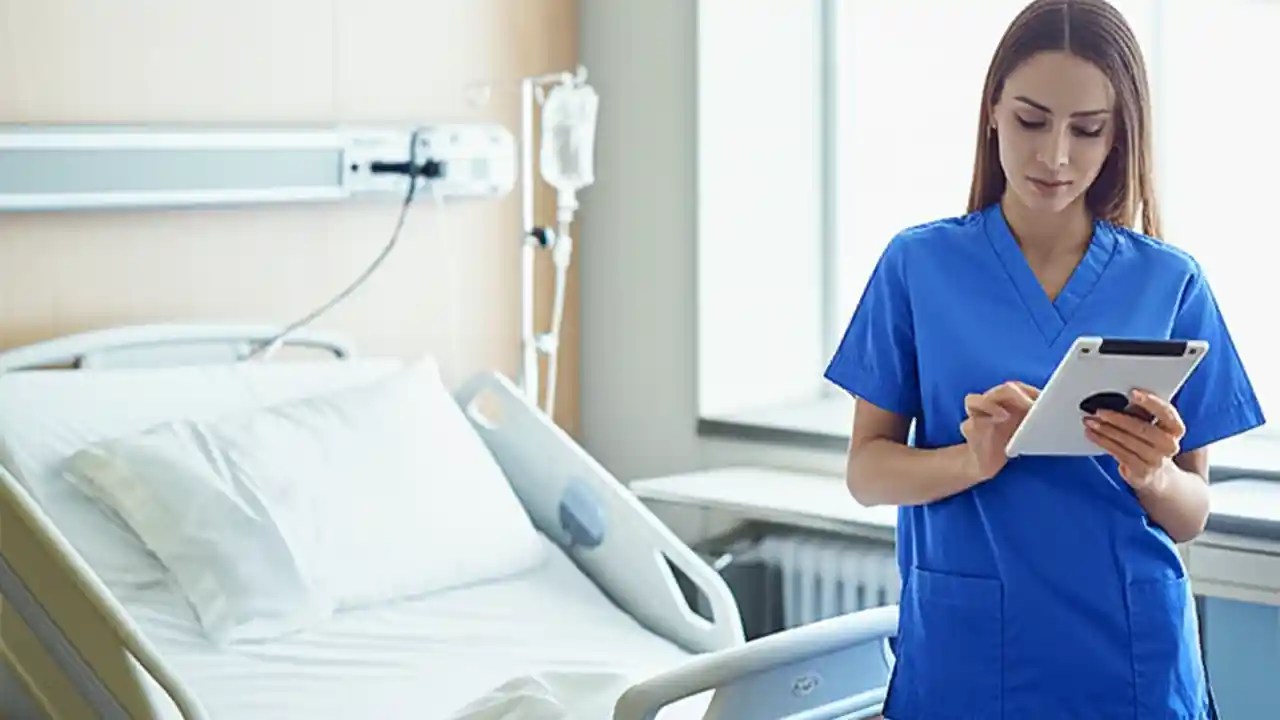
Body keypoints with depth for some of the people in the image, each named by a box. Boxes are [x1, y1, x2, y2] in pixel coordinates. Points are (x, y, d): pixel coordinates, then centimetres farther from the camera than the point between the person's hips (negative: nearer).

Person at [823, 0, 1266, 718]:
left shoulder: (1171, 282, -1)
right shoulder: (919, 264, -3)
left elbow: (1191, 515, 2)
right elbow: (867, 470, -3)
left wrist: (1152, 476, -19)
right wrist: (972, 461, -21)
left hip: (1132, 650, 1)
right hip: (962, 645, -1)